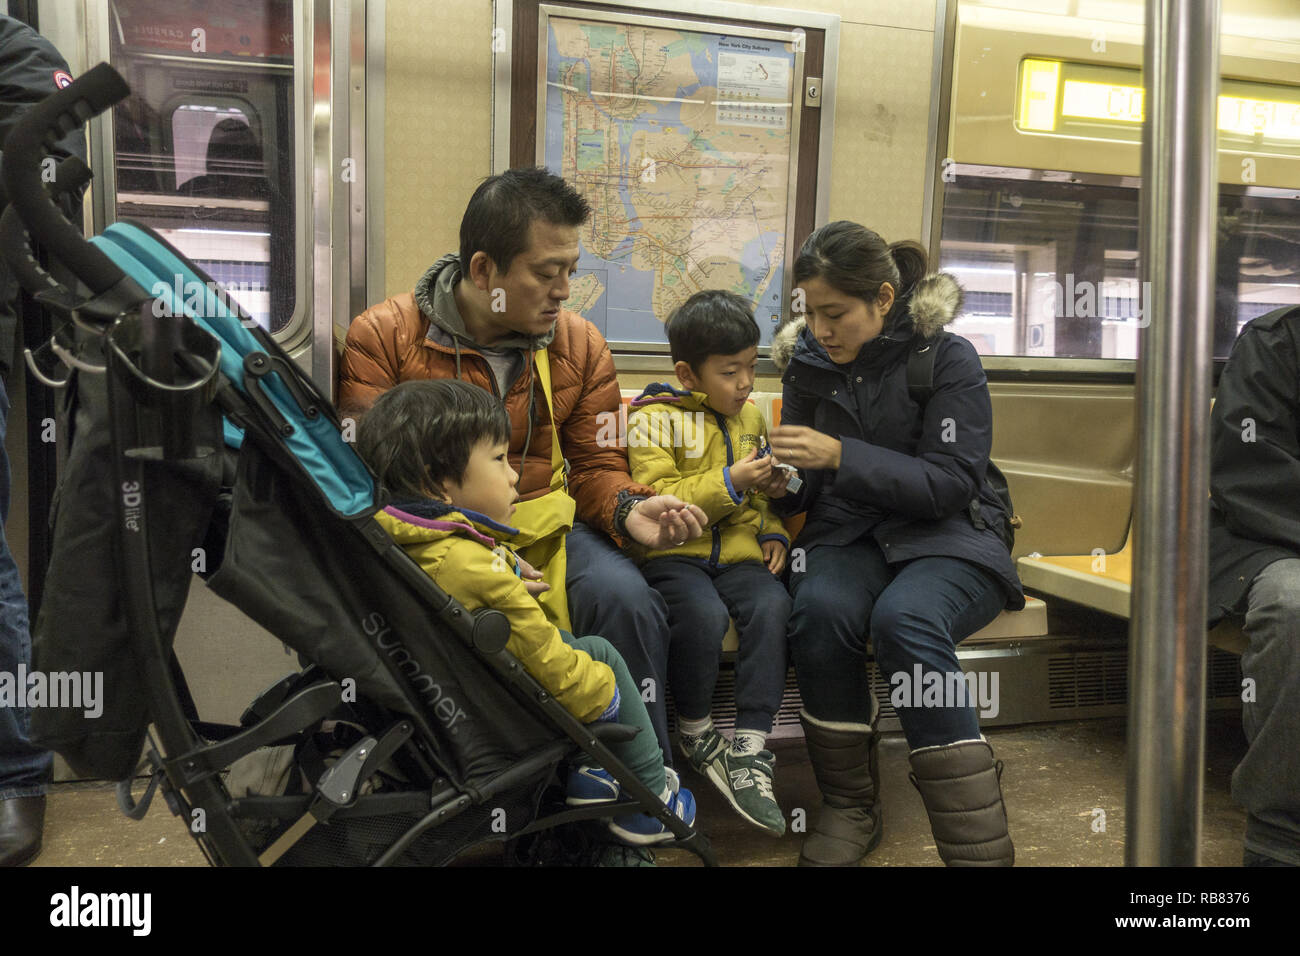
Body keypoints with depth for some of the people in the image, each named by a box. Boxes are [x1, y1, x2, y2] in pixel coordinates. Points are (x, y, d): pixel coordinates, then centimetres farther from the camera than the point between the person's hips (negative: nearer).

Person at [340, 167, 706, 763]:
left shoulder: (580, 345, 5)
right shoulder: (382, 337, -5)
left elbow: (596, 466, 11)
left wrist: (628, 509, -15)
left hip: (544, 525, 3)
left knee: (627, 600, -24)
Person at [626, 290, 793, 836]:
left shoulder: (752, 417, 19)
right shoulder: (655, 418, -2)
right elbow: (655, 501, -12)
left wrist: (774, 531, 9)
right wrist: (729, 484, -18)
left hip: (738, 556, 5)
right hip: (674, 556, -4)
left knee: (772, 607, -27)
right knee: (703, 615, -34)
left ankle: (750, 749, -23)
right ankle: (696, 736, -7)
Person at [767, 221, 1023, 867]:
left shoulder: (947, 357, -7)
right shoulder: (807, 362, 6)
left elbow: (951, 483, -15)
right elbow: (807, 491, 13)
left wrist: (842, 455, -25)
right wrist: (782, 485, -12)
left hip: (947, 536, -3)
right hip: (849, 534, 3)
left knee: (904, 621, -36)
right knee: (819, 612, -31)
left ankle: (981, 849, -28)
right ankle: (850, 808, -12)